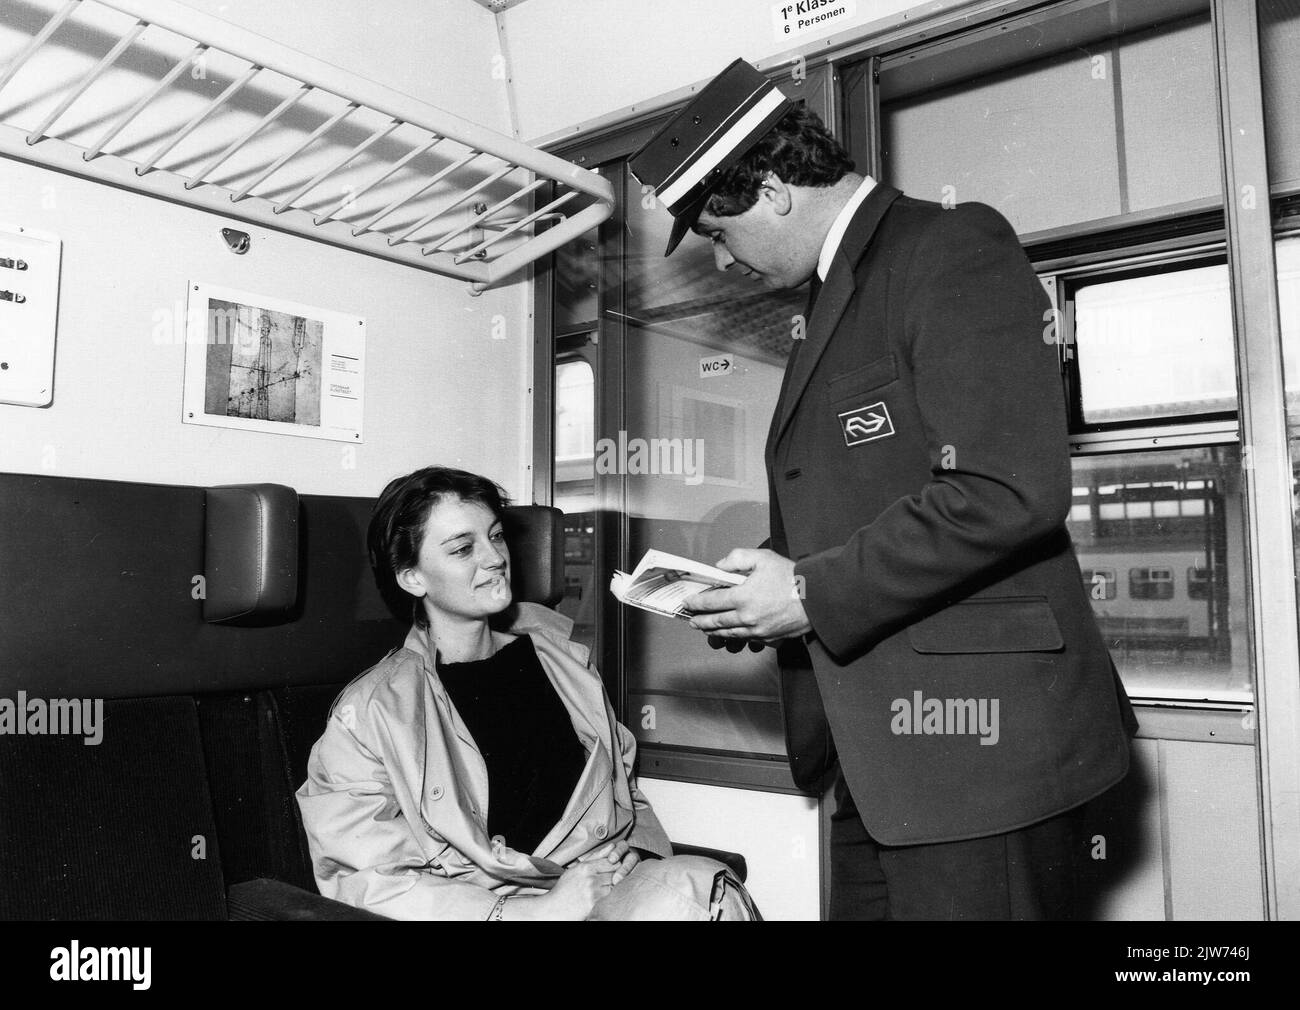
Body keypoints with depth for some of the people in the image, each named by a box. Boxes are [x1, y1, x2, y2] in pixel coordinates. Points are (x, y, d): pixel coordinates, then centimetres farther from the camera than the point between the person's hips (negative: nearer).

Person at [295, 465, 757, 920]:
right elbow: (370, 885, -7)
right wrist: (539, 911, -14)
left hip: (607, 887, 5)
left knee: (701, 884, -27)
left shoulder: (561, 658, 13)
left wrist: (636, 848, 0)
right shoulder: (367, 714, -2)